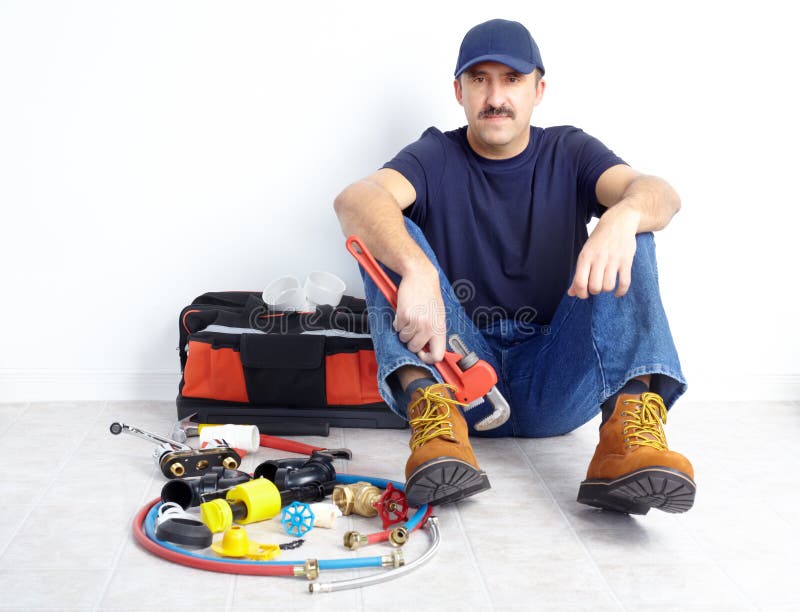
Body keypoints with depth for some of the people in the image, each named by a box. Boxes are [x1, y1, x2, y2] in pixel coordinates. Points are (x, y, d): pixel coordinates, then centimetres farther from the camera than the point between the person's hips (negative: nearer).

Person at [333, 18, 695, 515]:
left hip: (552, 384, 1)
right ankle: (432, 410, -39)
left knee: (630, 235, -16)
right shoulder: (437, 157, 6)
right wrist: (416, 269, -38)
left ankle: (628, 419, -39)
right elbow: (356, 200, -17)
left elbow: (659, 193, -11)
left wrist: (623, 216, -37)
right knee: (390, 235, -16)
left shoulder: (569, 153, 10)